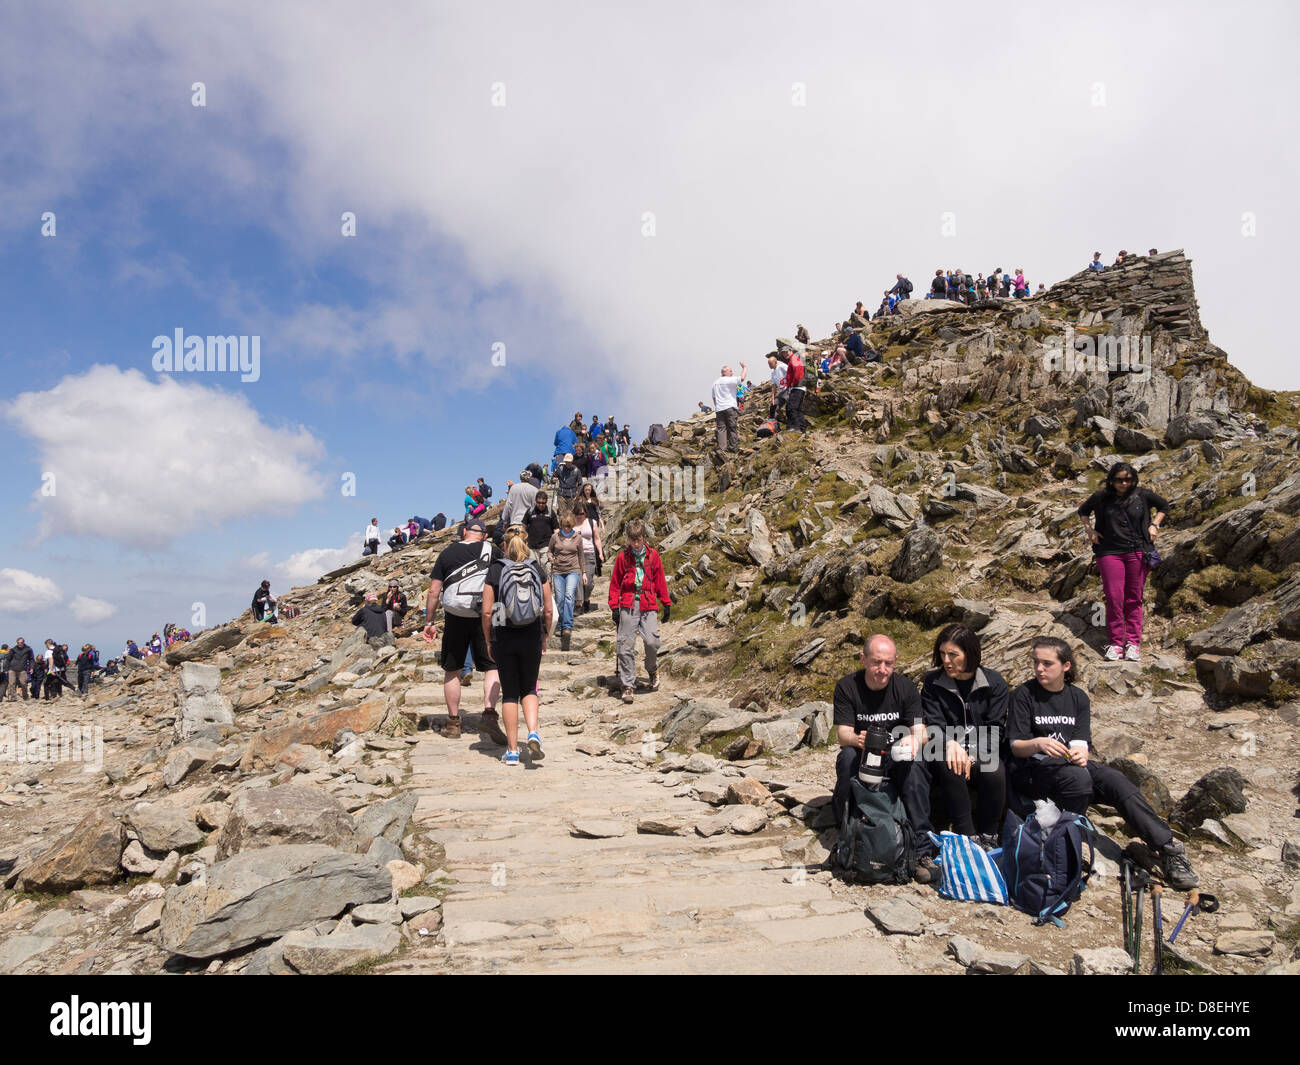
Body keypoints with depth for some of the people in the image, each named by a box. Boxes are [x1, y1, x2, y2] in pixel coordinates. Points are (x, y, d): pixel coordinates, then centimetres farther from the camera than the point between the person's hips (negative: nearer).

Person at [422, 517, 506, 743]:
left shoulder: (447, 553, 6)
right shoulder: (492, 551, 3)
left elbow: (434, 591, 5)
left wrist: (429, 622, 11)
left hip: (455, 618, 1)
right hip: (484, 618, -1)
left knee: (452, 671, 12)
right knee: (492, 667, 4)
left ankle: (453, 723, 18)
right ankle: (489, 712, -16)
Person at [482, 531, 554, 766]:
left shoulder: (495, 572, -3)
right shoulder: (537, 571, 2)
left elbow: (487, 612, -6)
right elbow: (549, 610, 0)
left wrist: (489, 642, 4)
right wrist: (544, 637, 13)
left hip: (503, 638, -1)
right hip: (531, 638, 1)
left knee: (509, 693, 8)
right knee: (529, 689, 17)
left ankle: (512, 750, 10)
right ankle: (533, 733, -7)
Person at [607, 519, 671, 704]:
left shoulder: (652, 555, 8)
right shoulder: (623, 557, 5)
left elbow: (659, 580, 14)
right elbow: (615, 582, 10)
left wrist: (666, 603, 14)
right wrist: (614, 606, 4)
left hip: (648, 604, 0)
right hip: (628, 605, 0)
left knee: (652, 641, -12)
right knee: (626, 645, -3)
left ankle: (652, 670, 19)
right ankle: (627, 685, 5)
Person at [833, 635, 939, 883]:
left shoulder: (906, 688, -4)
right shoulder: (847, 687, -7)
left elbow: (920, 731, -12)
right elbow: (842, 734, -14)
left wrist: (914, 740, -38)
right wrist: (858, 739, -39)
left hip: (897, 760, 1)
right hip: (862, 759, 0)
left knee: (915, 762, -32)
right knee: (848, 757, -33)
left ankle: (922, 850, -32)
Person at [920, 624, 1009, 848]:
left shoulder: (994, 682, 1)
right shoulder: (932, 682, 2)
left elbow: (995, 728, -2)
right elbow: (934, 724, -4)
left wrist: (972, 756, -17)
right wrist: (950, 743, -26)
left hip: (984, 752, 0)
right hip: (950, 750, 0)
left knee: (995, 772, -32)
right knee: (948, 767, -33)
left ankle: (989, 836, -13)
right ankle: (966, 835, -23)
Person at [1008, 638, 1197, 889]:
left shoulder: (1078, 697, 11)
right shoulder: (1024, 694, -3)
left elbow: (1081, 742, 4)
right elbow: (1016, 746, -8)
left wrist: (1081, 753, -21)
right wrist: (1038, 743, -30)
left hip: (1069, 764, 4)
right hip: (1031, 769, -4)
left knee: (1116, 780, -23)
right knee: (1078, 778, -35)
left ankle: (1167, 849, -25)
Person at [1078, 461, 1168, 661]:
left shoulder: (1142, 495, 4)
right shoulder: (1101, 497, 3)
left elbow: (1163, 506, 22)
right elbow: (1083, 511, 22)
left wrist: (1154, 525, 9)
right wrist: (1090, 530, 9)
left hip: (1137, 552, 1)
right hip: (1109, 553, 0)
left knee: (1134, 599, 3)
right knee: (1114, 598, -5)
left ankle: (1133, 643, 9)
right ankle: (1115, 643, 3)